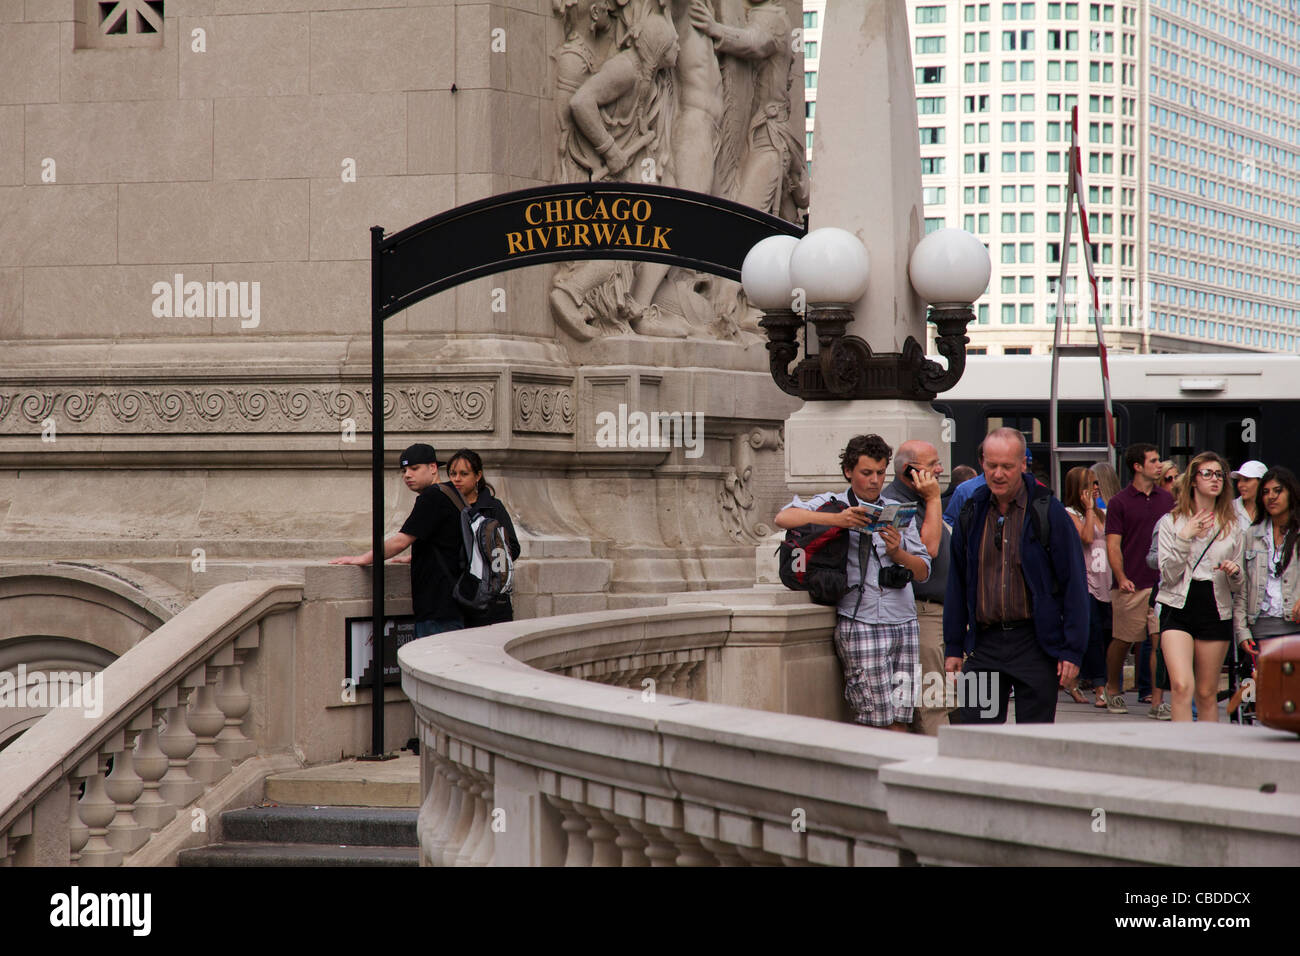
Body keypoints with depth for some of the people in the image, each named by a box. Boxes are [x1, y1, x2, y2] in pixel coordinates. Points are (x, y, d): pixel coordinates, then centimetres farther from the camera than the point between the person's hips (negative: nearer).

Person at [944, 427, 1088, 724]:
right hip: (984, 643, 3)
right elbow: (957, 586, 15)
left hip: (1035, 644, -3)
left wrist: (1073, 651, -9)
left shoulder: (1049, 513, -3)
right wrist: (953, 647, 11)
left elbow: (1074, 585, -4)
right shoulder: (971, 514, 9)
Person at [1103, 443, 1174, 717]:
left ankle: (1157, 702, -6)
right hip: (1131, 586, -3)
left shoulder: (1167, 499, 12)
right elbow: (1113, 545, -4)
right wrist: (1121, 578, -16)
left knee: (1161, 640, -7)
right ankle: (1113, 690, 28)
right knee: (1122, 641, 6)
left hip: (1162, 583, 3)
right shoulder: (1119, 502, 0)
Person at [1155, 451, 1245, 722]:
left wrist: (1235, 572, -7)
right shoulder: (1171, 522, 5)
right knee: (1181, 686, -18)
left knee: (1207, 694, 5)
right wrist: (1184, 538, -13)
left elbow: (1238, 587, 15)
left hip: (1216, 611, 2)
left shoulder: (1232, 527, 11)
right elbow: (1168, 575, -4)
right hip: (1179, 608, -2)